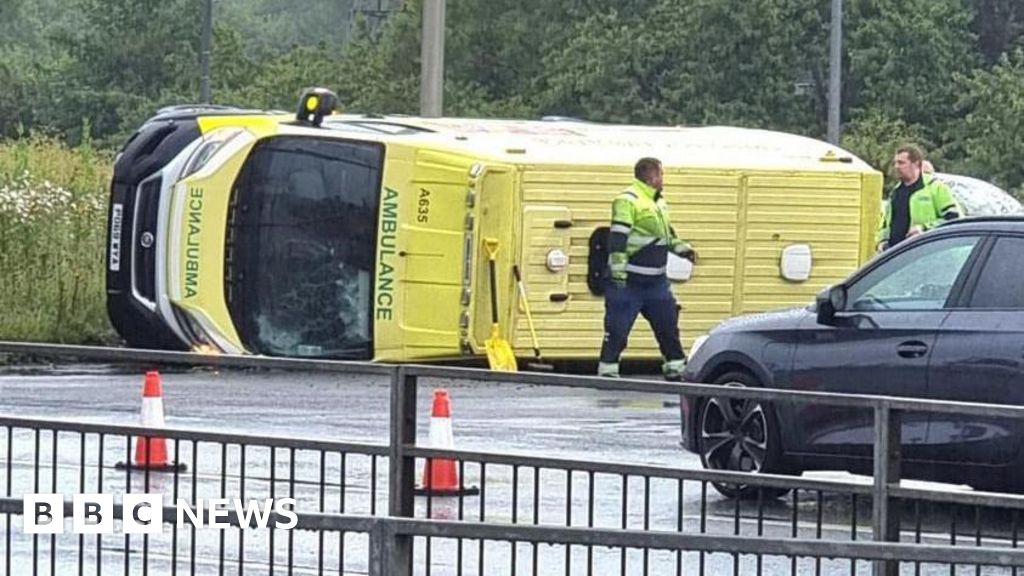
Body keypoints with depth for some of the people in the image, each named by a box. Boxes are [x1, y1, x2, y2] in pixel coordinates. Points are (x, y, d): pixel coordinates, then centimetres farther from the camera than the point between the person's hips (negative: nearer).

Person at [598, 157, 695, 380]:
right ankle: (608, 371, 2)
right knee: (618, 329, -5)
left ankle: (675, 369, 20)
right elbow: (617, 238, -20)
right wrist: (618, 273, -25)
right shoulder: (628, 201, -15)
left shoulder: (659, 201, 15)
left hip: (656, 281, 9)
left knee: (668, 324, 11)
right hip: (630, 281, -9)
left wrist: (682, 248, 14)